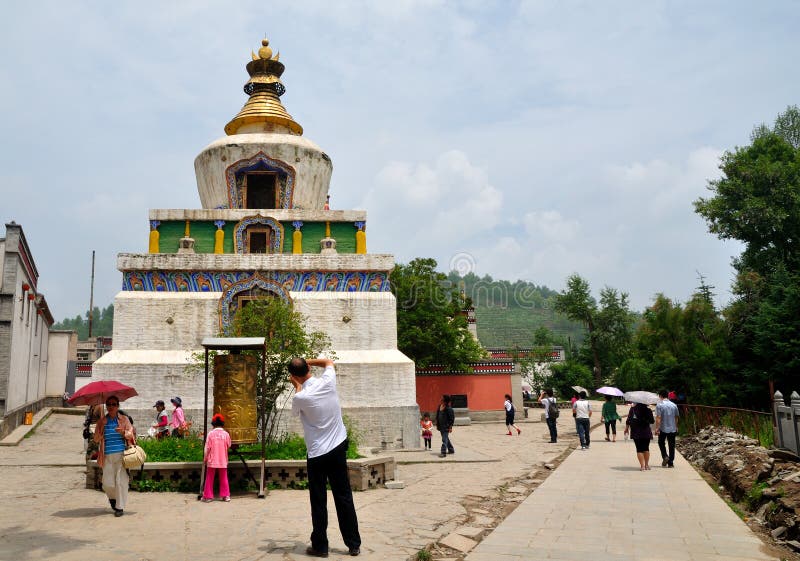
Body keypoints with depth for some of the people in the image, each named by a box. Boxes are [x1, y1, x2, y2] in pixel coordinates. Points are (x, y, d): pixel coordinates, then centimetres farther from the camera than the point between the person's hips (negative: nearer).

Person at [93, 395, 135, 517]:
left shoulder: (124, 419, 7)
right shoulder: (102, 421, 10)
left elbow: (131, 435, 5)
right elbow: (96, 439, 9)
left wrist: (123, 432, -16)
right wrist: (99, 430, -11)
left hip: (121, 454, -2)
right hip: (107, 455, 2)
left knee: (121, 481, -6)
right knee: (107, 483, 1)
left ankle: (120, 507, 5)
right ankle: (112, 498, 33)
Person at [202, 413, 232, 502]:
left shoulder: (210, 434, -10)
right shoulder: (226, 434, -6)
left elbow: (207, 448, -8)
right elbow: (229, 446, 5)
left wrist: (205, 458, 3)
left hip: (212, 461, -1)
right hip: (223, 461, 1)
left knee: (209, 478, 10)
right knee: (223, 478, 12)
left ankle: (208, 496, 13)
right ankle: (226, 495, 12)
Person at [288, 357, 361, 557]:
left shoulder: (300, 397, -17)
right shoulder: (328, 382, -7)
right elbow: (329, 362, 17)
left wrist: (297, 386, 15)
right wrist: (308, 361, 15)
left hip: (317, 454, -4)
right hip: (339, 448, 4)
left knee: (318, 503, 8)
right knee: (344, 498, 10)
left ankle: (320, 546, 14)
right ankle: (354, 544, 17)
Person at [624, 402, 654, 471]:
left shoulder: (633, 409, -10)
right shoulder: (647, 409, -3)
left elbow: (628, 420, -7)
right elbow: (651, 421, 4)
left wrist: (626, 428, 5)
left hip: (637, 433, -3)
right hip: (646, 433, 3)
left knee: (639, 449, 2)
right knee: (646, 448, 16)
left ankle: (642, 466, -5)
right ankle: (646, 465, 18)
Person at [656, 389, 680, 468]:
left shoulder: (659, 405, -9)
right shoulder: (674, 405, 5)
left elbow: (658, 418, -15)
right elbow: (676, 417, 13)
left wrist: (657, 428, -13)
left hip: (663, 429, -3)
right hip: (672, 429, 3)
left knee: (661, 443, 17)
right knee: (672, 445, 7)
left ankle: (665, 456, -1)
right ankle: (671, 463, 9)